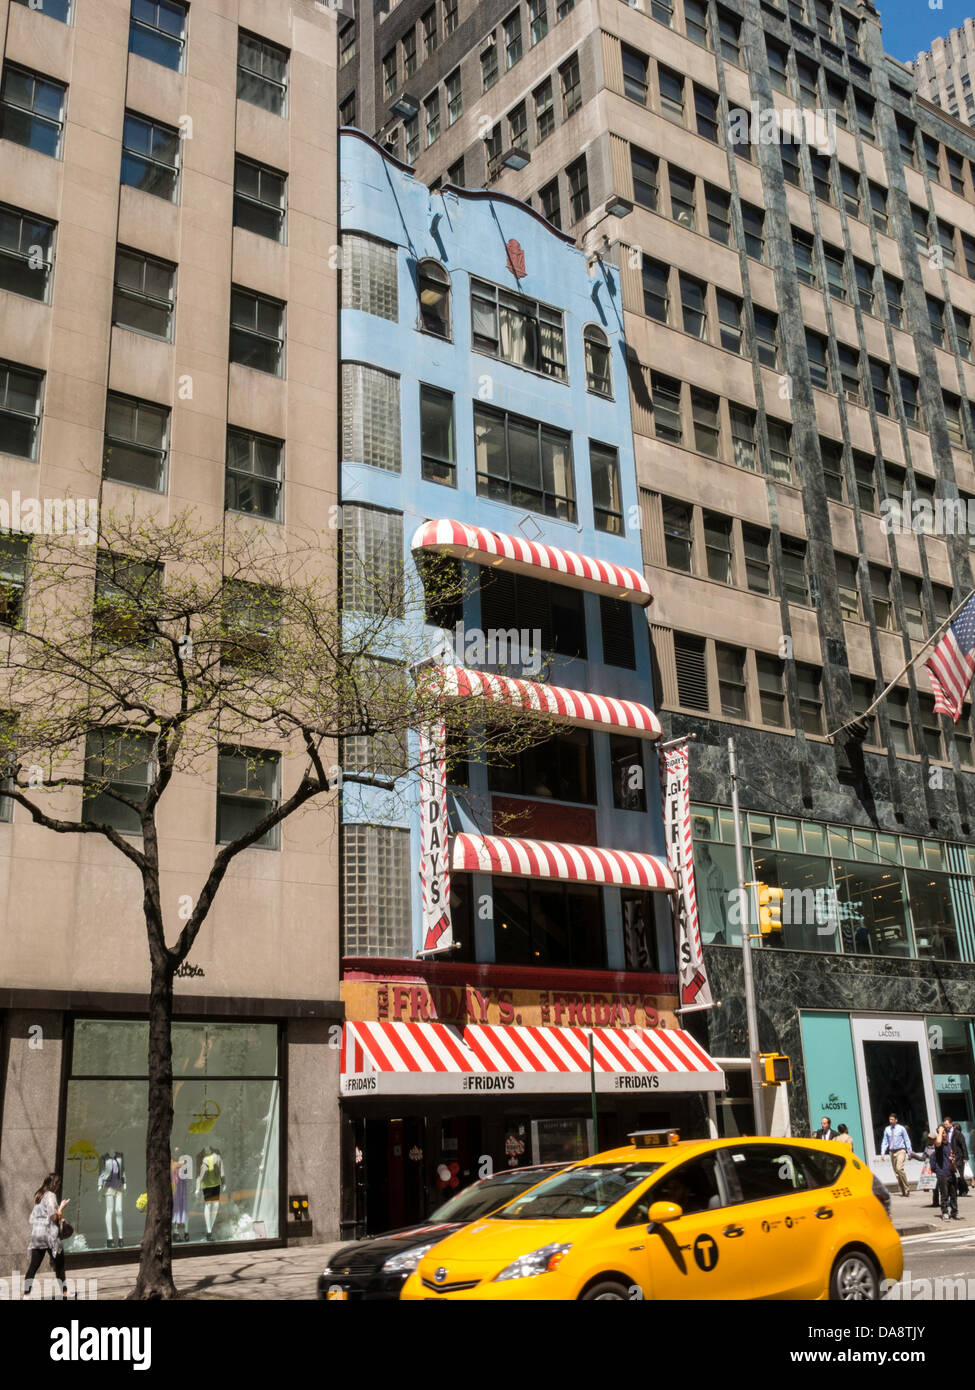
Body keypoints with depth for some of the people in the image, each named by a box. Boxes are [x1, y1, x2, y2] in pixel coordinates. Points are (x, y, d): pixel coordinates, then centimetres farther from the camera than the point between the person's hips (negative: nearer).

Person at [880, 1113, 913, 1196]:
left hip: (900, 1151, -4)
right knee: (896, 1172, 4)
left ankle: (907, 1188, -9)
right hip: (892, 1152, 4)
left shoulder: (901, 1128, -1)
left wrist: (910, 1152, -2)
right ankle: (903, 1191, 12)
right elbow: (885, 1142, 9)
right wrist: (883, 1152, -1)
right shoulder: (887, 1129, 7)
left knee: (899, 1168, -21)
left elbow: (907, 1140, 2)